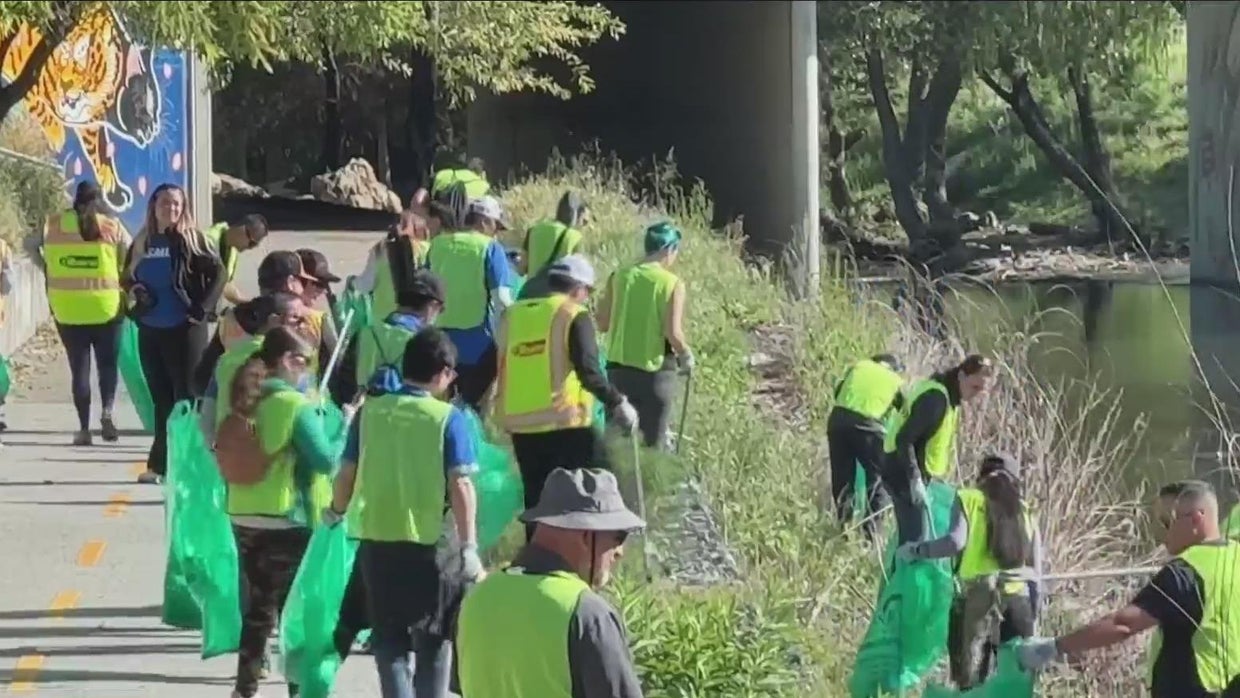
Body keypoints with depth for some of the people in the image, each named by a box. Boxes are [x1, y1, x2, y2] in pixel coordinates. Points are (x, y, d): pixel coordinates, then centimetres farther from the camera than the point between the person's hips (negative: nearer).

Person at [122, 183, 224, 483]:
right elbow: (127, 278, 21)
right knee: (161, 399, 11)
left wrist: (203, 309, -14)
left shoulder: (191, 240, -5)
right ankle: (160, 464, 16)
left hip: (185, 330, -6)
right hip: (149, 331, 6)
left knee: (186, 397, -4)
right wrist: (135, 292, 0)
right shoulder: (142, 243, 10)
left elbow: (218, 274, -9)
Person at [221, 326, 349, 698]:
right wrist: (345, 426, -2)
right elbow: (326, 459, -18)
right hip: (286, 522, -6)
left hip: (244, 518, 6)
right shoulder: (296, 405, -14)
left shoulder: (244, 400, 6)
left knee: (257, 606, 15)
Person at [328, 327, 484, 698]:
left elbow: (348, 472, 4)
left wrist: (337, 512, 23)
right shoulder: (448, 418, -10)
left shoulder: (370, 411, -1)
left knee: (388, 635, 11)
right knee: (433, 638, 14)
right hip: (429, 541, -2)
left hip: (376, 537, 2)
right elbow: (460, 484, -15)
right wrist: (468, 546, -11)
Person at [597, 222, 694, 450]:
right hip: (655, 370, -4)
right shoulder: (673, 284, -11)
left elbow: (602, 324, 2)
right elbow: (673, 333, -17)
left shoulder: (619, 277, 0)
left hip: (619, 369, 4)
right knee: (655, 442, 7)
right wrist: (686, 356, 2)